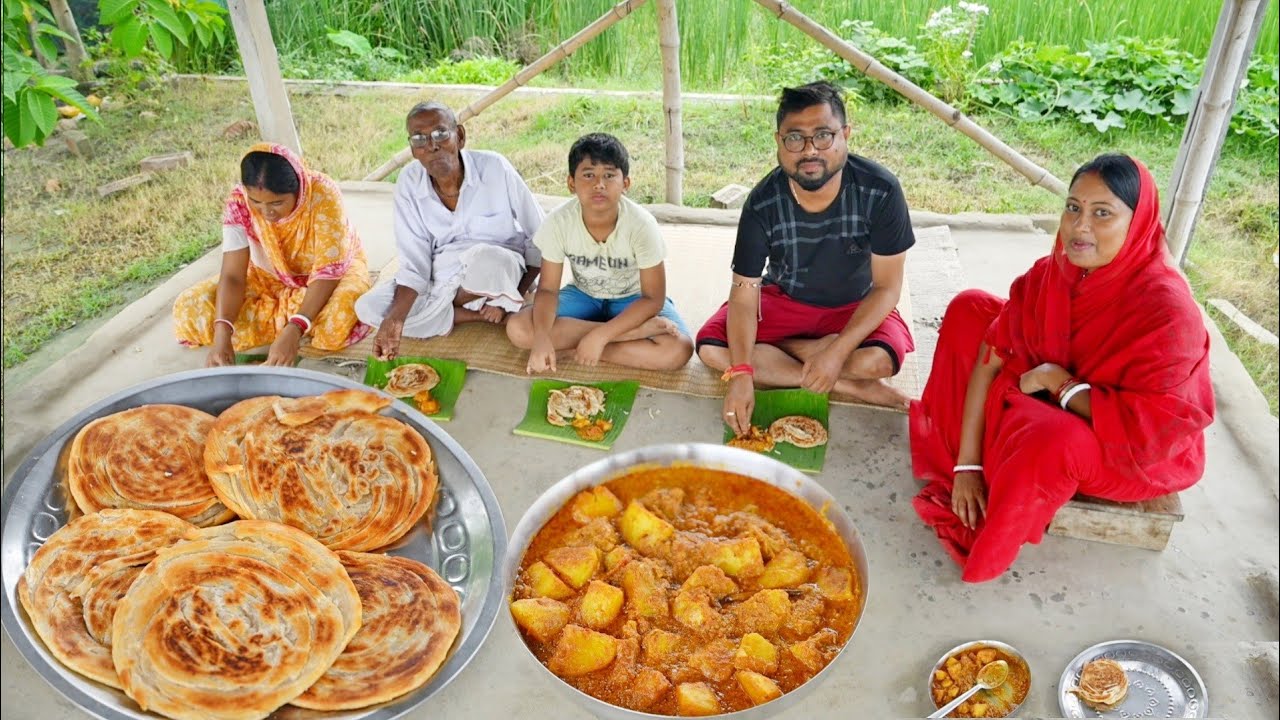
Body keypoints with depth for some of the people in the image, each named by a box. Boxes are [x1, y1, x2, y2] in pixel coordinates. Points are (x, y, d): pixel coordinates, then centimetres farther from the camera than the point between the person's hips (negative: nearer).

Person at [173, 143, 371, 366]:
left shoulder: (323, 195, -30)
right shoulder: (238, 203, -22)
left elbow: (328, 271, -31)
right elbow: (232, 276, -22)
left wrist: (293, 332, -43)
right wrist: (221, 336, -39)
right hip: (270, 279, 3)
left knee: (340, 315, -39)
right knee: (189, 309, -17)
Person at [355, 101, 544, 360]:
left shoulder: (494, 168, -16)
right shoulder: (409, 182, -8)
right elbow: (414, 265, -9)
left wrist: (515, 297, -17)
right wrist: (395, 319, -25)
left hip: (500, 272, -4)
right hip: (442, 278, 4)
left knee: (484, 259, -40)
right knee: (367, 307, -17)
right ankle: (485, 313, -14)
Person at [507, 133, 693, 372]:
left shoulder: (641, 224, -27)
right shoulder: (558, 222, -21)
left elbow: (653, 298, -22)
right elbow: (548, 288, -14)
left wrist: (600, 336, -32)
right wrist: (542, 338, -34)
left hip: (633, 300, -2)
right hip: (583, 295, 3)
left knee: (679, 350, -30)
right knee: (518, 330, -24)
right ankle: (636, 330, -21)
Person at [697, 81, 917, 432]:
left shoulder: (880, 190, -23)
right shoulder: (763, 203, -20)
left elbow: (886, 287, -17)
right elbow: (744, 292, -19)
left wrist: (836, 350, -30)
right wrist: (741, 374, -33)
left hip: (857, 307, -2)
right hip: (784, 300, 2)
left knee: (876, 360, -35)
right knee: (711, 347, -23)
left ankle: (771, 354, -10)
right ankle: (848, 387, -18)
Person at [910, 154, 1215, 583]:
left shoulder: (1165, 308, -31)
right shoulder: (1052, 274, -13)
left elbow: (1150, 432, -36)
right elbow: (991, 357, -13)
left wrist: (1062, 384, -26)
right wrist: (968, 464, -16)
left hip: (1135, 456, -7)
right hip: (1052, 404, 7)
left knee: (1050, 438, -42)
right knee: (970, 310, 0)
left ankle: (984, 549, -14)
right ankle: (953, 460, 3)